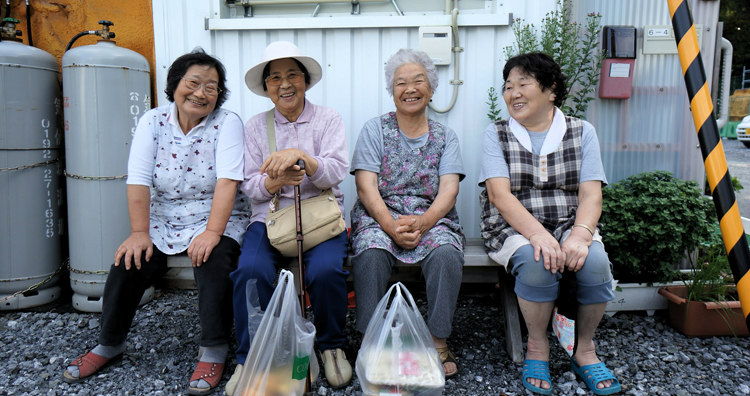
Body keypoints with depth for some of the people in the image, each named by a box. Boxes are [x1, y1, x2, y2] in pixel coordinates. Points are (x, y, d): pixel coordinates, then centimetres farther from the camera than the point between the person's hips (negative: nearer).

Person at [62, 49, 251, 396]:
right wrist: (140, 233, -18)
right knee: (129, 262, -14)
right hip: (163, 223, 3)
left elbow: (227, 181, -20)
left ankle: (214, 352, -13)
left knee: (213, 261, -30)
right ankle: (109, 344, 12)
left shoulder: (226, 123, -8)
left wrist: (213, 232, -30)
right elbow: (139, 180, -7)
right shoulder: (153, 121, 1)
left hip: (216, 221, -3)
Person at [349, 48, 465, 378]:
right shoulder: (375, 129, 8)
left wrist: (421, 223, -20)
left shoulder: (445, 136, 12)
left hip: (431, 218, 1)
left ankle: (438, 340, -14)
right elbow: (366, 188, -3)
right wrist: (391, 226, -20)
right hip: (380, 215, -1)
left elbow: (448, 191, 0)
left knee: (446, 253, -30)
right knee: (371, 252, -32)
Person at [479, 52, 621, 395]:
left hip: (569, 225, 2)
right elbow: (499, 194, -10)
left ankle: (585, 350, -3)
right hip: (514, 228, -2)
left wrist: (579, 235, -23)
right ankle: (537, 348, -7)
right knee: (537, 261, -33)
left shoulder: (582, 132, 8)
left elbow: (591, 194, -2)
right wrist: (538, 234, -27)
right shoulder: (496, 134, 4)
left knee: (595, 261, -29)